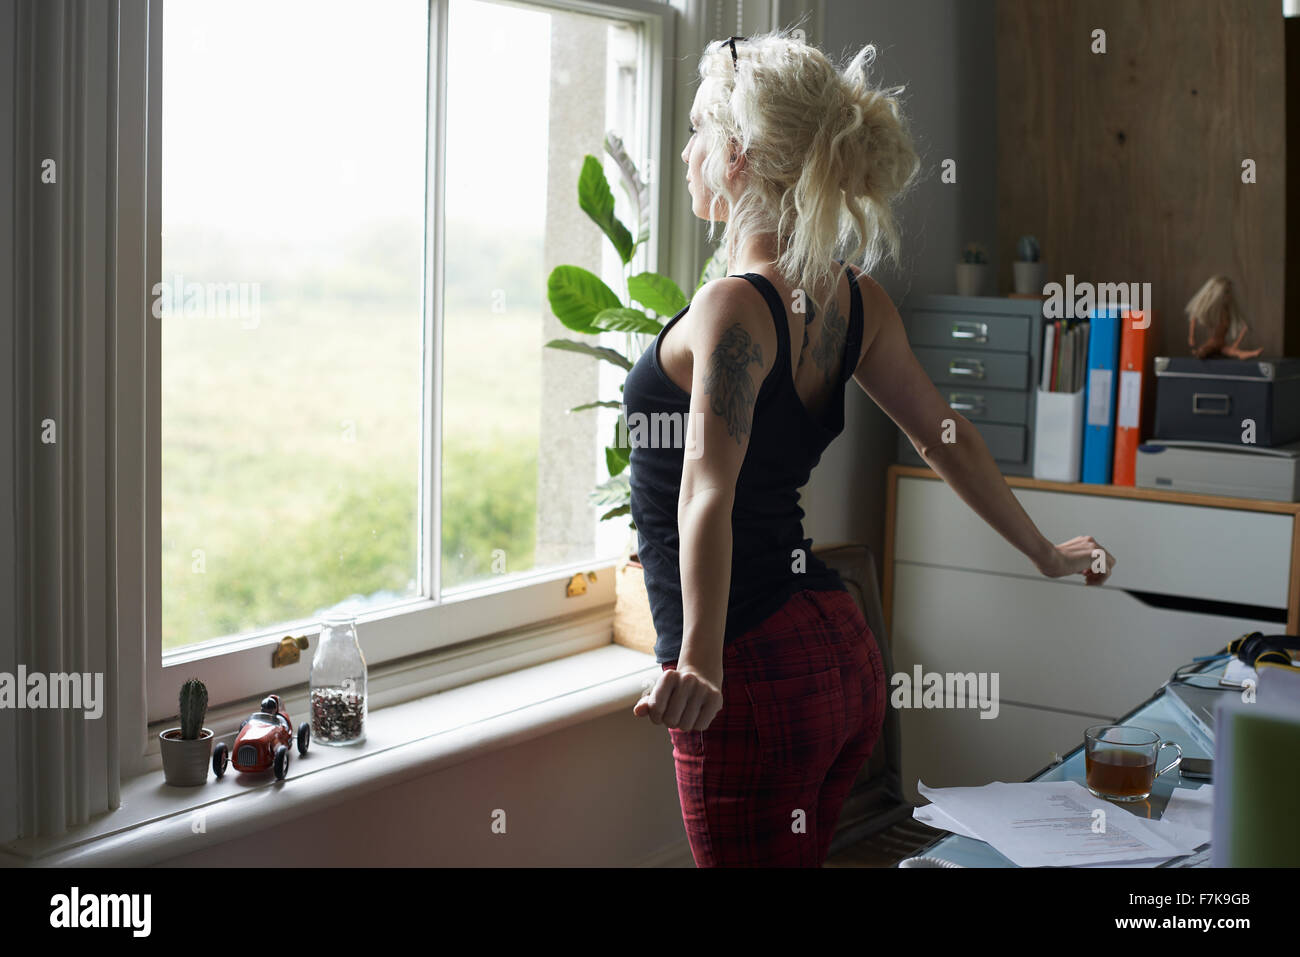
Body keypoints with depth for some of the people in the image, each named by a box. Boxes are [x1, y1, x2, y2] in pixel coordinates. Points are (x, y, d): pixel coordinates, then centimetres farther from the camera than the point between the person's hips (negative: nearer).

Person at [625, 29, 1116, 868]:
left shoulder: (733, 310, -19)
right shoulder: (852, 298, 6)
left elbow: (709, 487, -34)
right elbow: (950, 439, 15)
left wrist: (700, 658, -45)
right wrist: (1045, 552, 27)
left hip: (757, 676, -8)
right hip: (841, 655, 8)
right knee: (796, 857, 21)